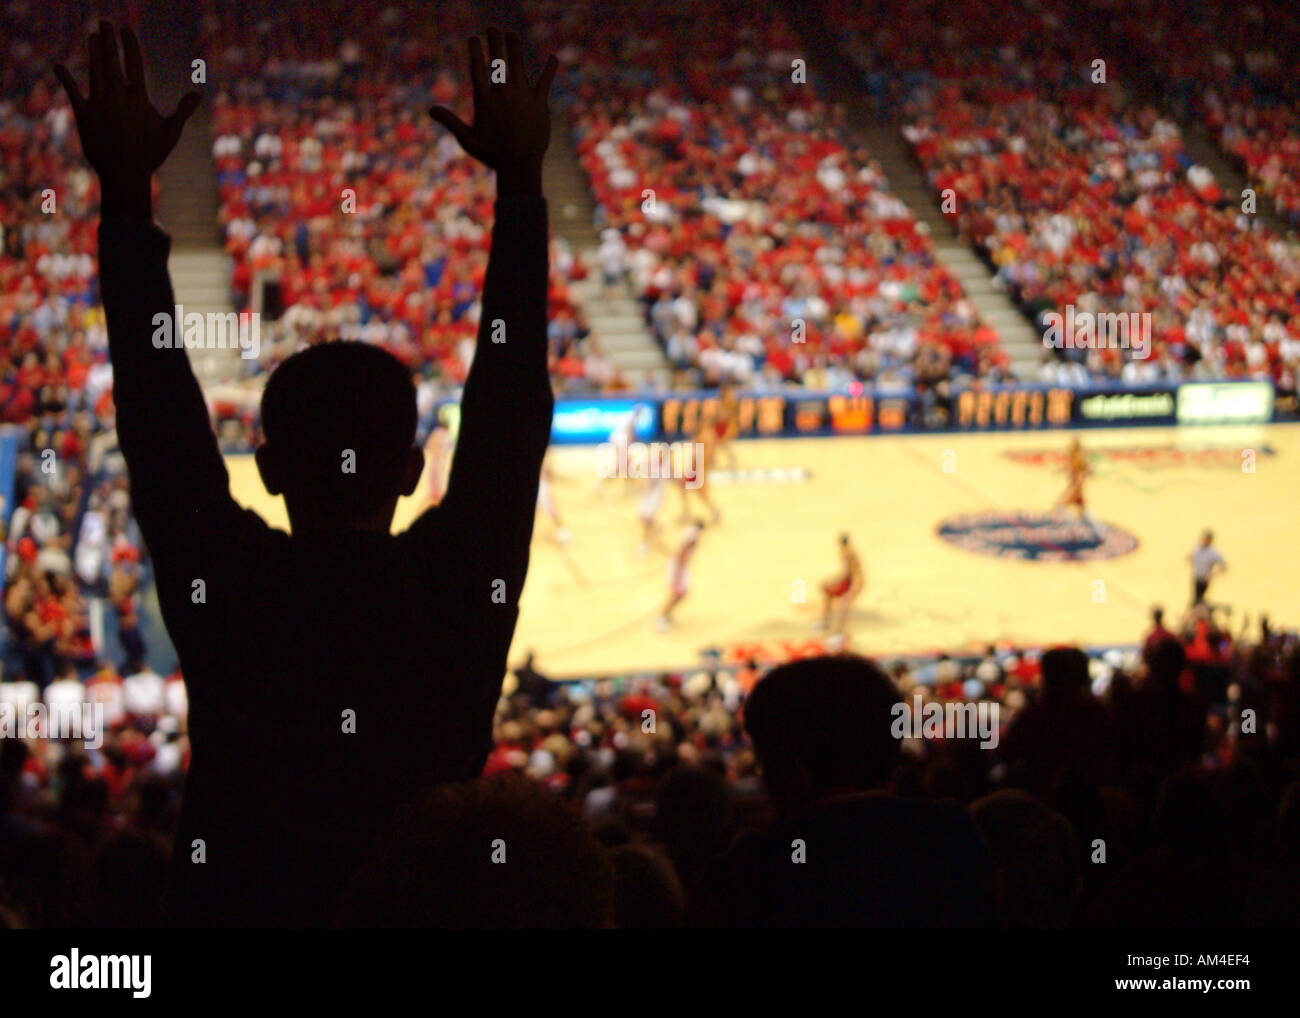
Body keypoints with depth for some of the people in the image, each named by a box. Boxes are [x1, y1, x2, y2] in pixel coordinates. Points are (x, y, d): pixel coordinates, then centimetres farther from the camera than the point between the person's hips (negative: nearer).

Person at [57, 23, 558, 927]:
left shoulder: (229, 589, -12)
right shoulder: (462, 585, -10)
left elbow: (157, 410, -3)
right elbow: (512, 401, 1)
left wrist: (127, 196, 3)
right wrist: (521, 184, 9)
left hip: (235, 900, 0)